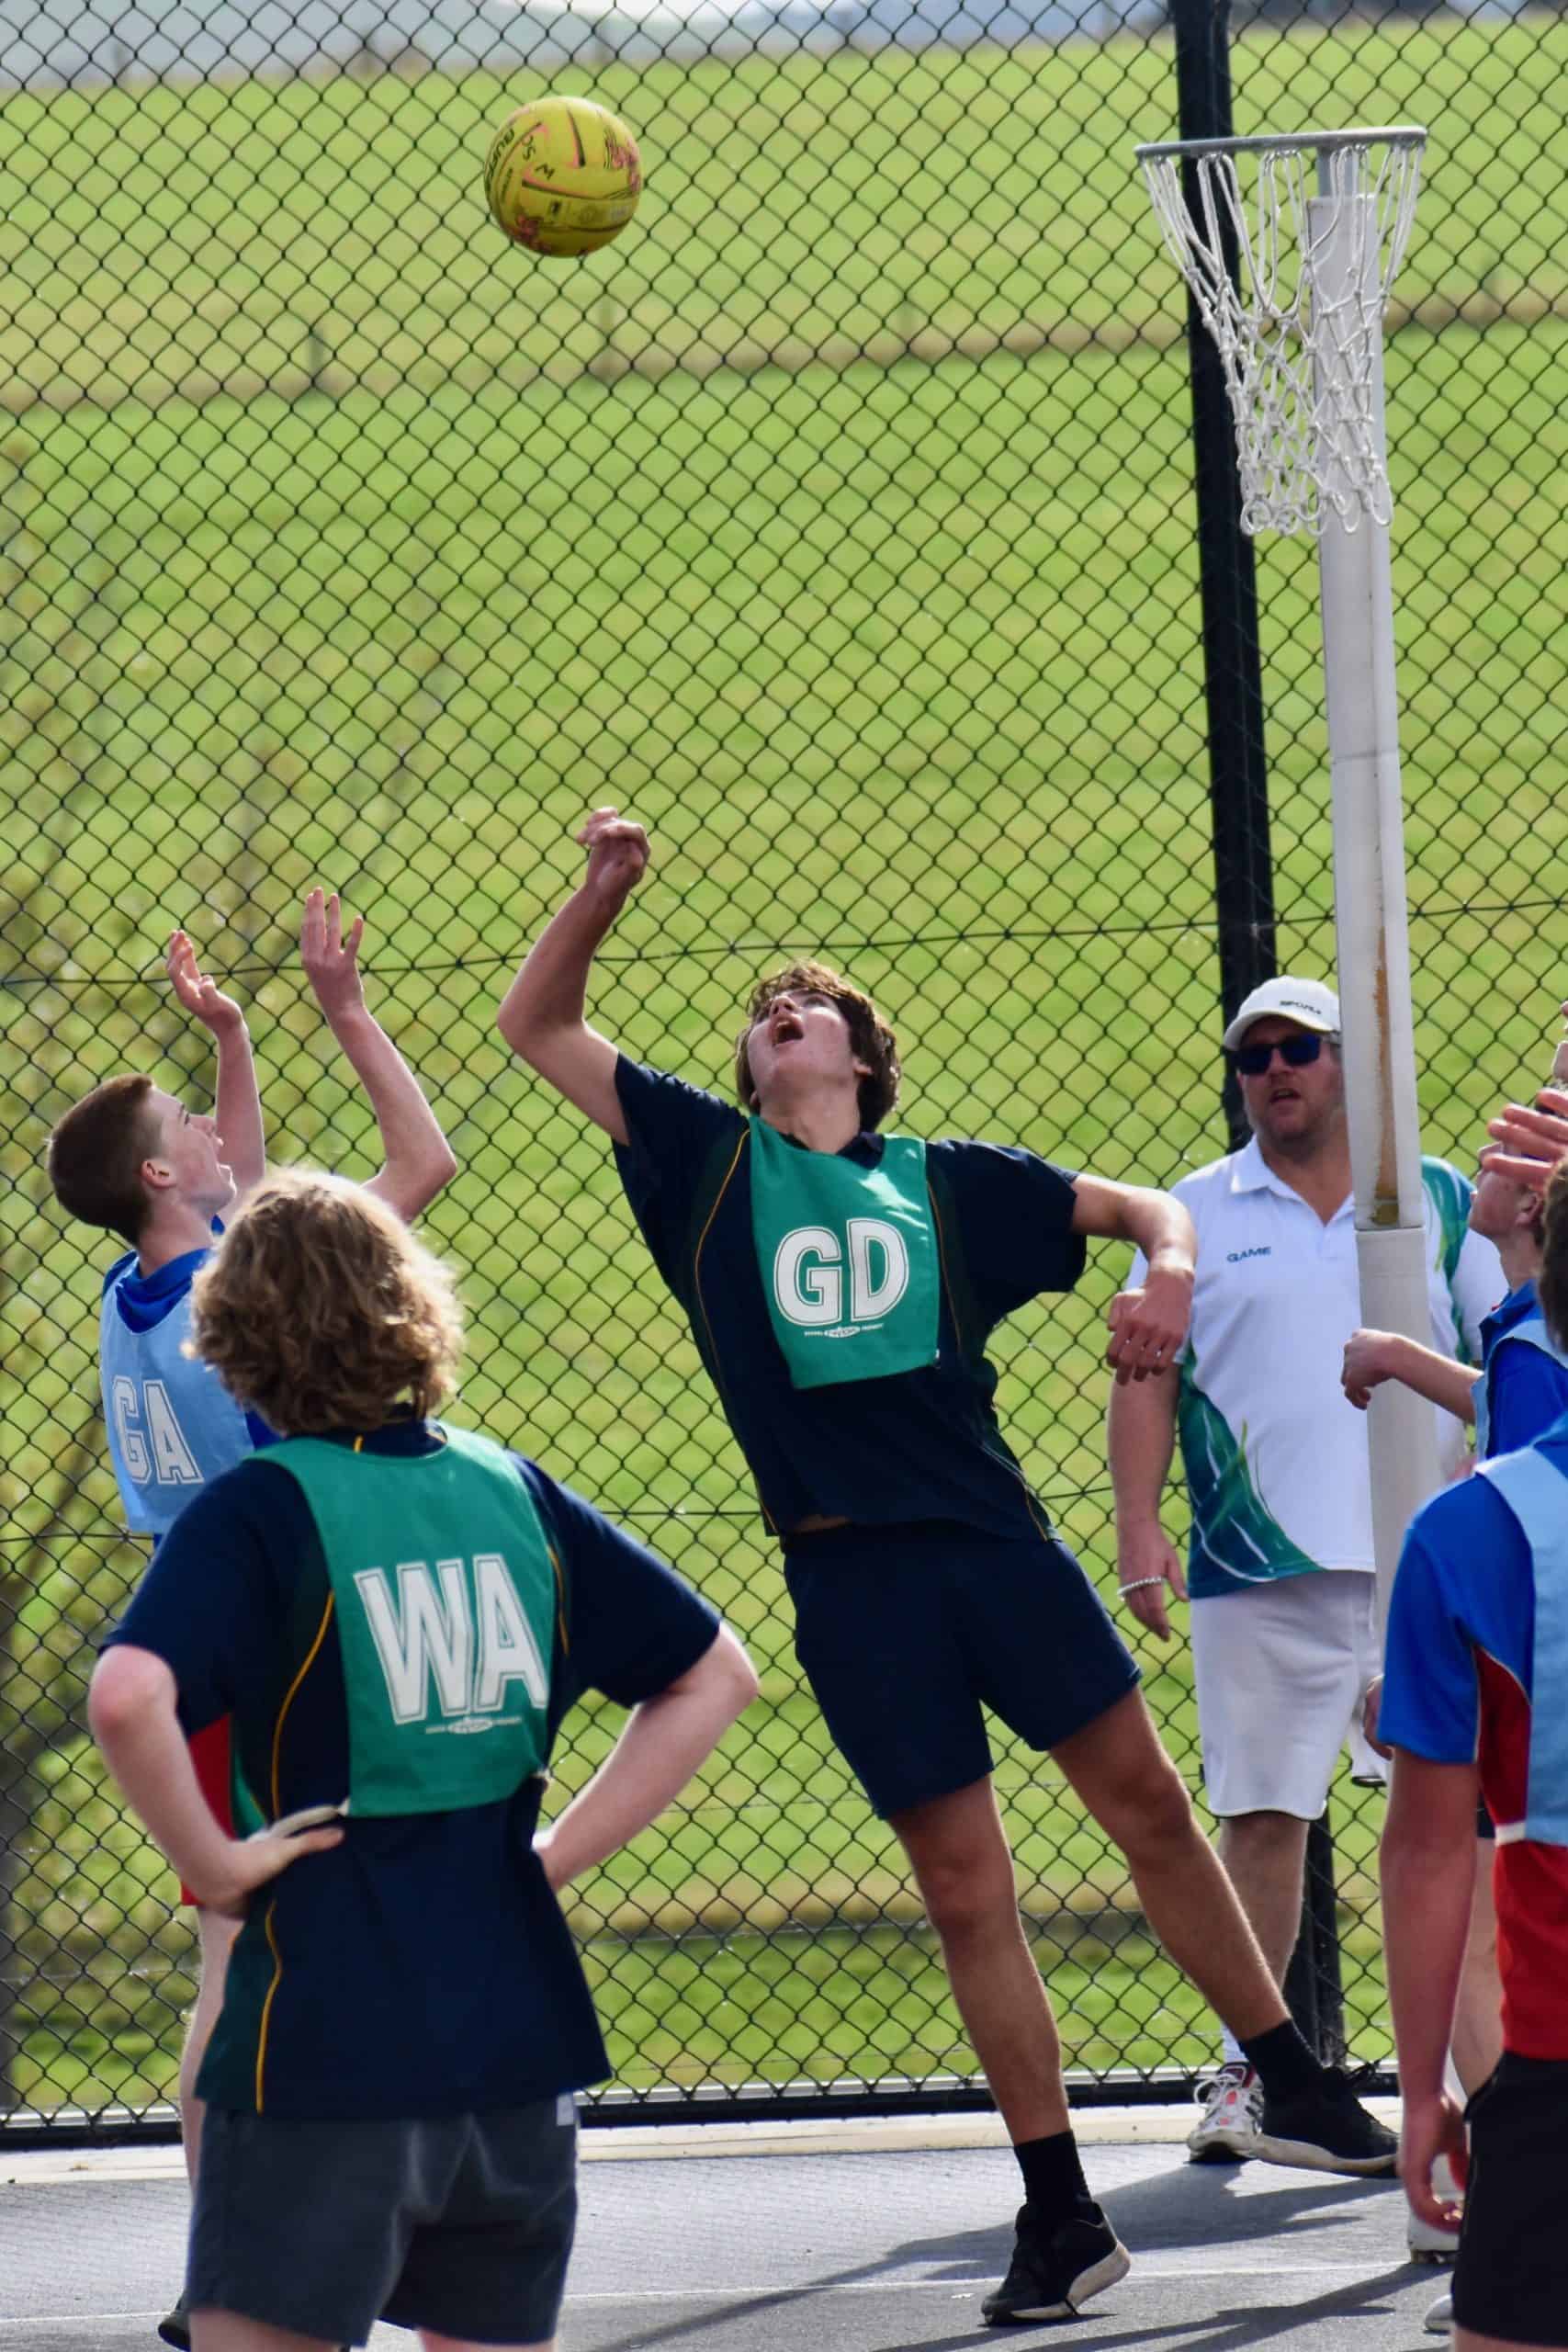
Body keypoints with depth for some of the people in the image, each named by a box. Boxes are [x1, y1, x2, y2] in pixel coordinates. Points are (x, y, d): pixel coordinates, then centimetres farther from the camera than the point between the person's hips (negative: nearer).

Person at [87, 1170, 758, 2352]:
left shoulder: (255, 1511, -9)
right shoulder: (508, 1488, 7)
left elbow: (129, 1696, -27)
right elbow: (714, 1675, 14)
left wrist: (211, 1859, -12)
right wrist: (557, 1851, 11)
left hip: (327, 2042, -5)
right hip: (520, 2029, 5)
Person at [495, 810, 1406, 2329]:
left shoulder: (946, 1181, 10)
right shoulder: (706, 1160, 10)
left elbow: (1140, 1204, 14)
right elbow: (537, 1027, 13)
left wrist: (1168, 1271, -8)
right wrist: (604, 889, 0)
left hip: (994, 1540, 0)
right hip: (847, 1574, 0)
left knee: (1147, 1803, 3)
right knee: (964, 1889, 2)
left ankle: (1292, 2083, 19)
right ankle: (1060, 2216, 7)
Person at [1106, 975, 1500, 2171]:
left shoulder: (1440, 1203, 10)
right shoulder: (1197, 1213, 9)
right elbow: (1148, 1376, 6)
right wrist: (1138, 1526, -5)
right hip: (1260, 1569, 0)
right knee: (1261, 1816, 1)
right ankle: (1246, 2071, 8)